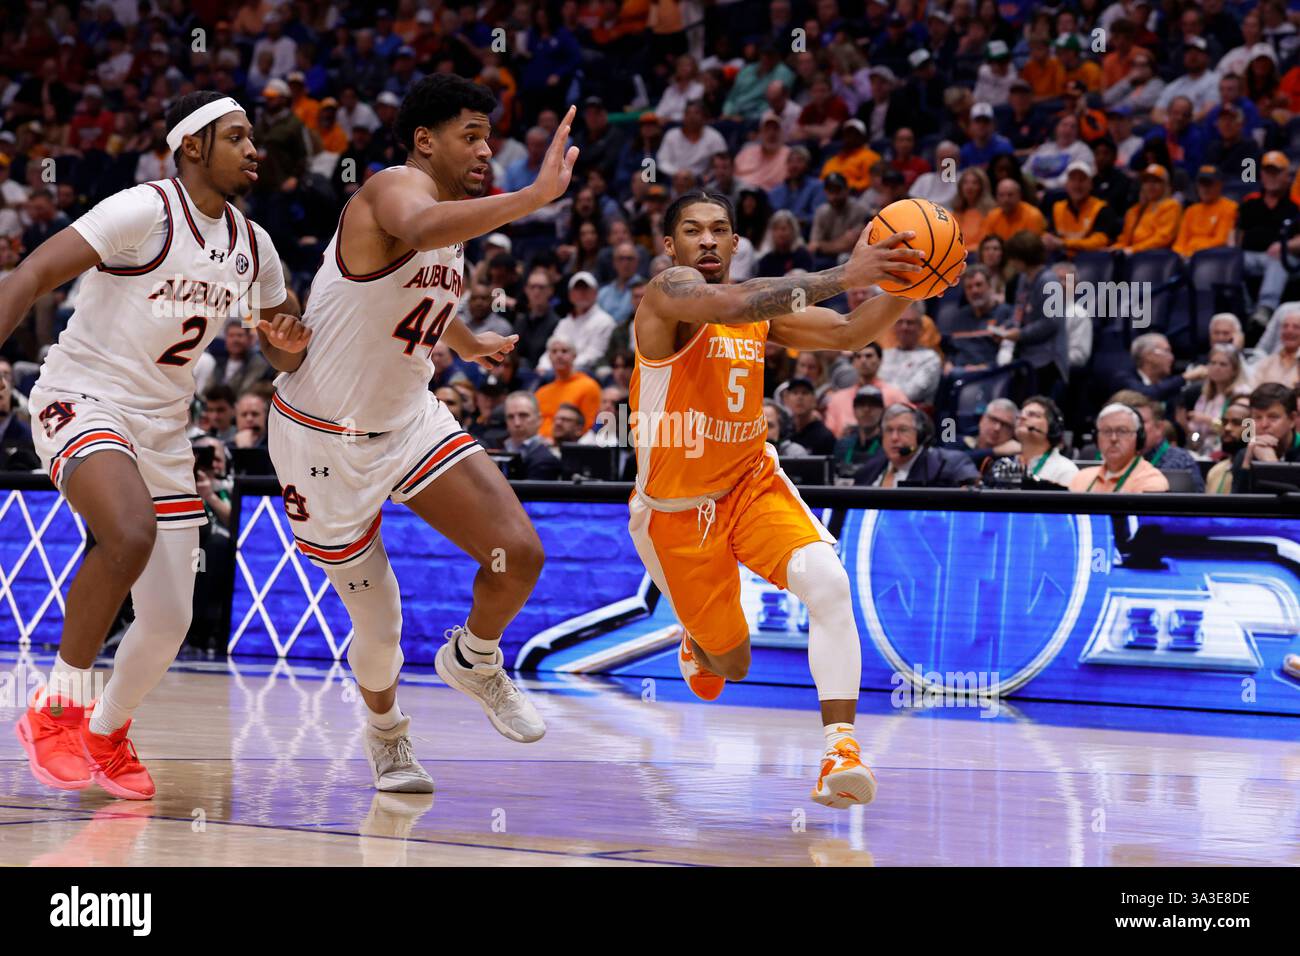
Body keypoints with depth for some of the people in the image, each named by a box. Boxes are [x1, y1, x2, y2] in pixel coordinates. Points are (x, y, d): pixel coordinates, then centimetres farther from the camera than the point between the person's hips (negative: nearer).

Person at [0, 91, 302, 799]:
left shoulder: (252, 246, 8)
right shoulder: (145, 211, -14)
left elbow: (285, 353, 20)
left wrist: (290, 344, -5)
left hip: (163, 424, 7)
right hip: (81, 399, -7)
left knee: (169, 621, 3)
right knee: (130, 533, -36)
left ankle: (108, 733, 31)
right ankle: (58, 707, -21)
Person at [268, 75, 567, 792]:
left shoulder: (452, 218, 5)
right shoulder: (397, 187, -22)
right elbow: (420, 229, -49)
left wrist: (470, 344, 48)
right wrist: (537, 194, -55)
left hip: (409, 420, 7)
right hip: (327, 441, -7)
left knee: (519, 553, -12)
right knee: (378, 627, 3)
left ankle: (474, 660, 19)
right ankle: (384, 731, 37)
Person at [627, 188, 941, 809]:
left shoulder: (762, 312, 4)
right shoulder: (668, 293, -17)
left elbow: (849, 332, 3)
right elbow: (731, 305, -38)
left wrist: (903, 286, -18)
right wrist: (843, 276, -44)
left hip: (753, 483, 4)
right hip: (675, 507, -4)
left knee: (828, 584, -26)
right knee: (730, 665, 9)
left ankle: (840, 748, -27)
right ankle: (697, 642, 49)